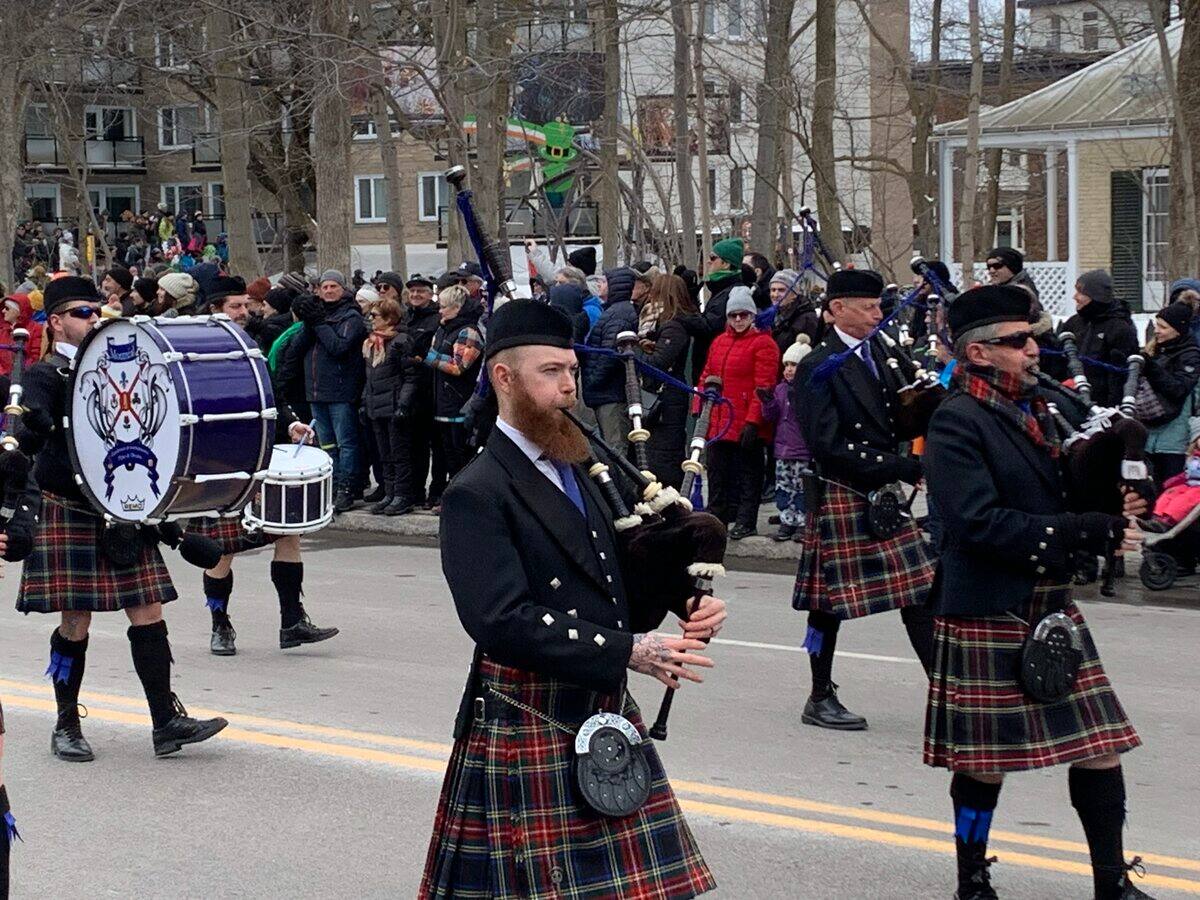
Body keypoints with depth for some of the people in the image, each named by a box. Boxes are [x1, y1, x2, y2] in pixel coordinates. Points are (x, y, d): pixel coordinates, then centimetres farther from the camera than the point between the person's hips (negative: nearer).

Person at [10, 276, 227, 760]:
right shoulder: (47, 374, -4)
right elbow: (27, 437, -19)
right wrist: (33, 429, -39)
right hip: (69, 515, -5)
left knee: (148, 613, 1)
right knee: (75, 623, -1)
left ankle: (167, 720, 5)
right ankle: (67, 727, 13)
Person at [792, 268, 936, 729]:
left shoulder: (884, 355, 10)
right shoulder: (818, 367, -12)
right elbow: (830, 446, -18)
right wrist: (906, 467, -19)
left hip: (886, 495, 7)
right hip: (841, 496, -7)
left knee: (918, 593, 5)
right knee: (830, 600, 4)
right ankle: (820, 699, 16)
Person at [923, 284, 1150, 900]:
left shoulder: (1037, 411, 13)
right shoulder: (957, 422, -14)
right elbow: (979, 522, -24)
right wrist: (1091, 531, -22)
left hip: (1054, 606, 8)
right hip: (987, 614, -8)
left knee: (1099, 744, 6)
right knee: (985, 760, 4)